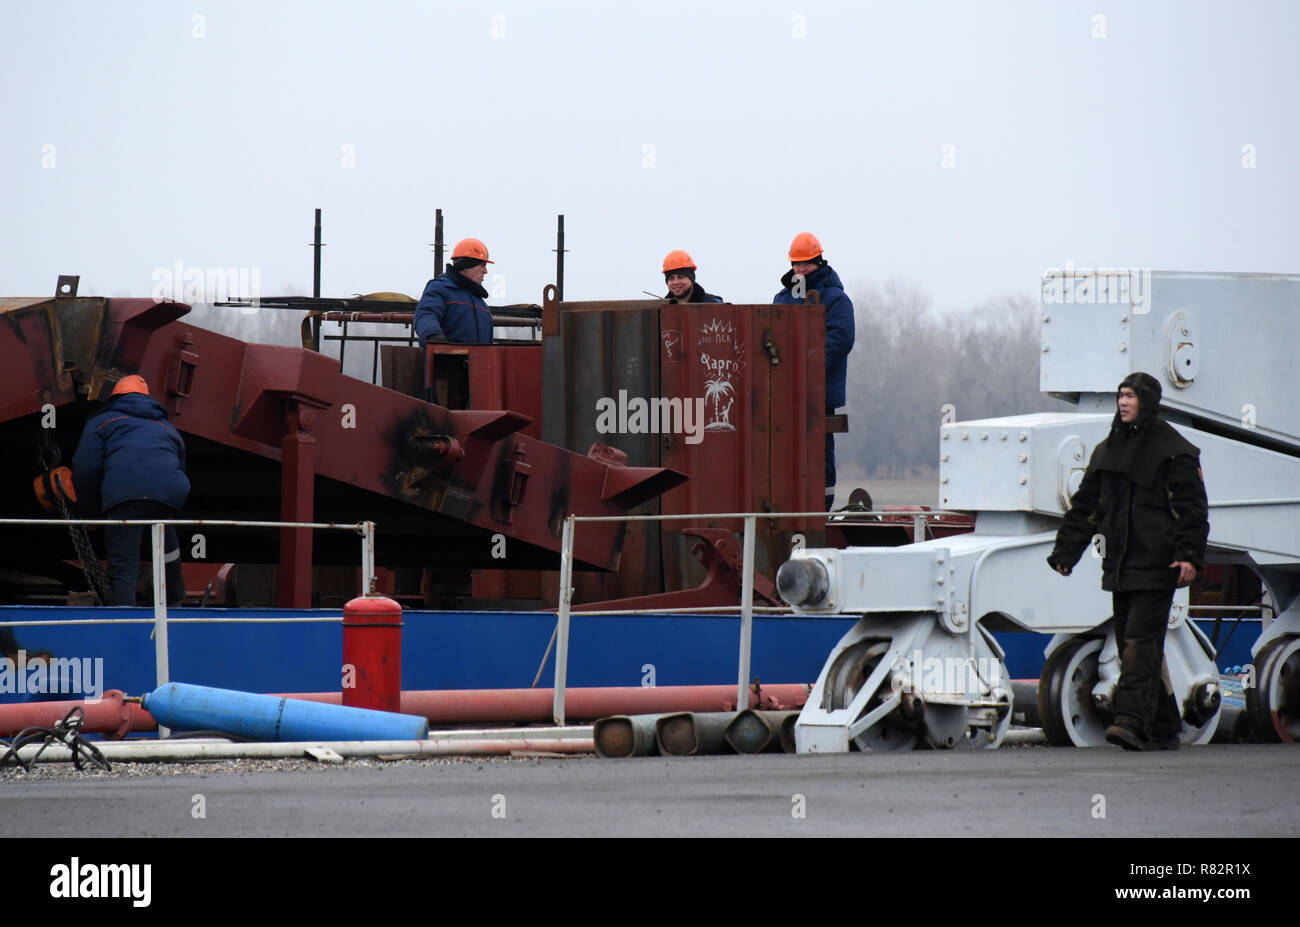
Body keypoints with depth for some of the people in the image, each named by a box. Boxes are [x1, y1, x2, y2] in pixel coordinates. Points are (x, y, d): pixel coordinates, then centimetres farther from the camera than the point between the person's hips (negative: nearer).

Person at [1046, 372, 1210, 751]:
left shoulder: (1173, 450, -5)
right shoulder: (1107, 451, 16)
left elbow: (1192, 507, -11)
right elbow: (1085, 507, 19)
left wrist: (1190, 556, -22)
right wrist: (1064, 552, 13)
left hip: (1156, 564, -7)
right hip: (1120, 564, 7)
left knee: (1141, 641, -16)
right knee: (1131, 645, 7)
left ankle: (1133, 722, -24)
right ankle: (1164, 730, 15)